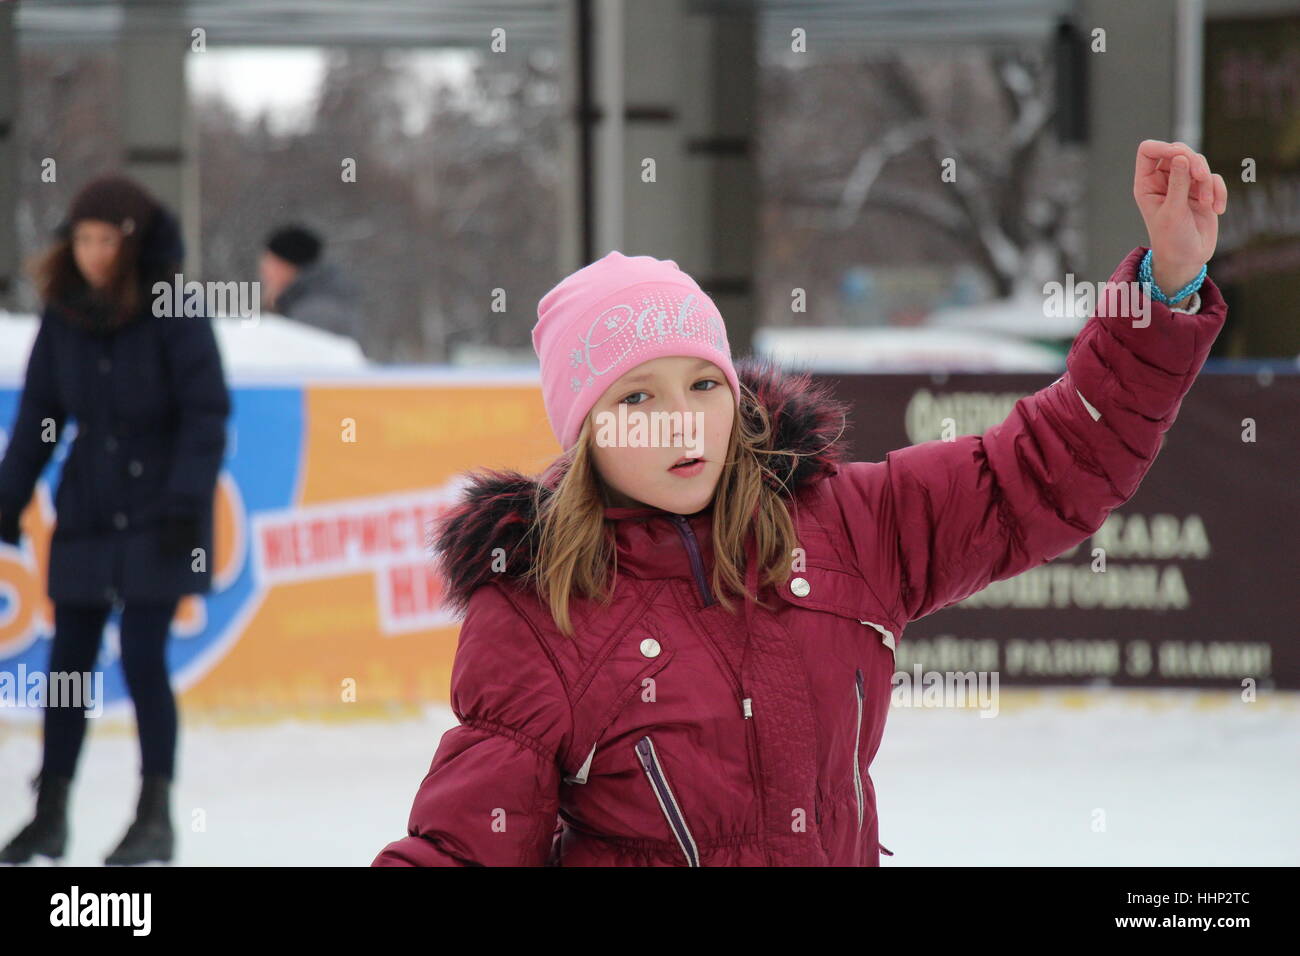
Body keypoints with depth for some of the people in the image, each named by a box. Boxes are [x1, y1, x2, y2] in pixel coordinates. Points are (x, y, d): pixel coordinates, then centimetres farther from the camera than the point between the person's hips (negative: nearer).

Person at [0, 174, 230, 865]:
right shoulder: (65, 312, 2)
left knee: (143, 655, -8)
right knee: (69, 658, 7)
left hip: (155, 512, -5)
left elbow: (207, 413, -10)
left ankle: (156, 815, 2)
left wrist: (186, 499, -17)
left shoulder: (173, 313, -12)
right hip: (86, 509, 5)